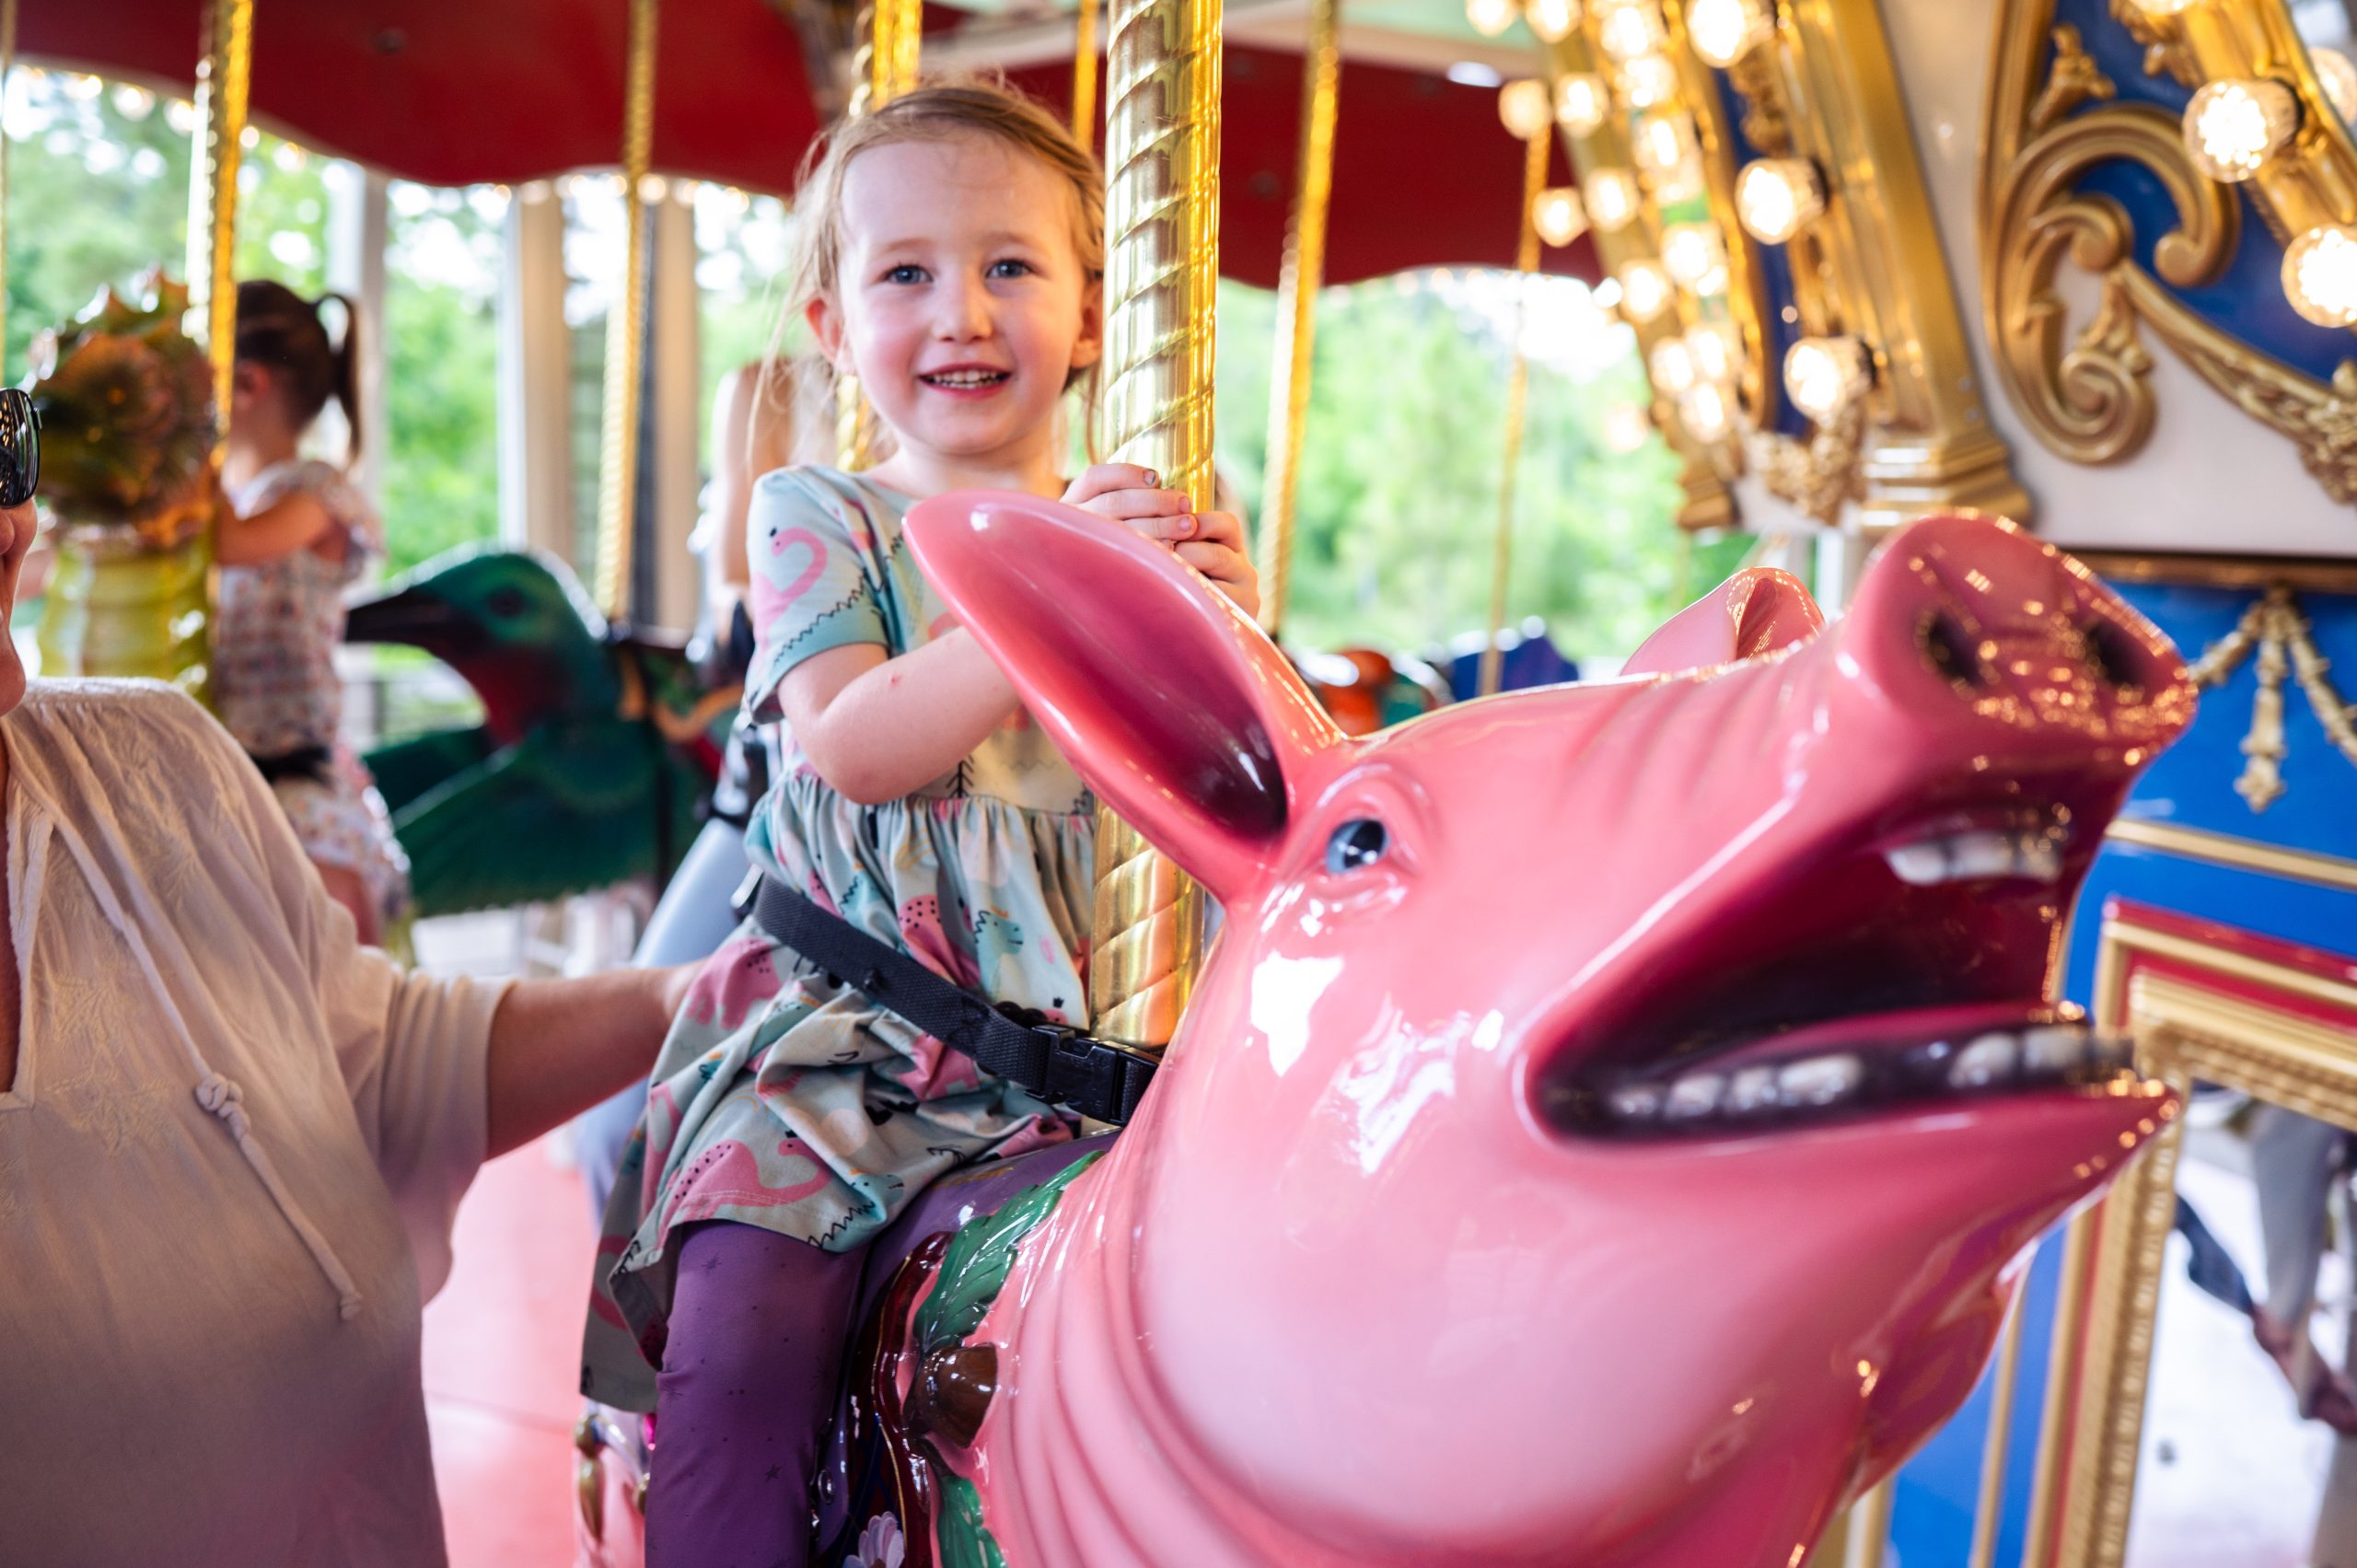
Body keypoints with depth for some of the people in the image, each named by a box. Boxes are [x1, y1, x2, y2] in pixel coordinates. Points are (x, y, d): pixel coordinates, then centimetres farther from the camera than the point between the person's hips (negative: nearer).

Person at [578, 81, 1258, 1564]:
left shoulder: (1156, 529, 10)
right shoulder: (819, 521, 4)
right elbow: (852, 744, -12)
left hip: (1090, 1035, 2)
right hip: (854, 1032, -2)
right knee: (746, 1338, -20)